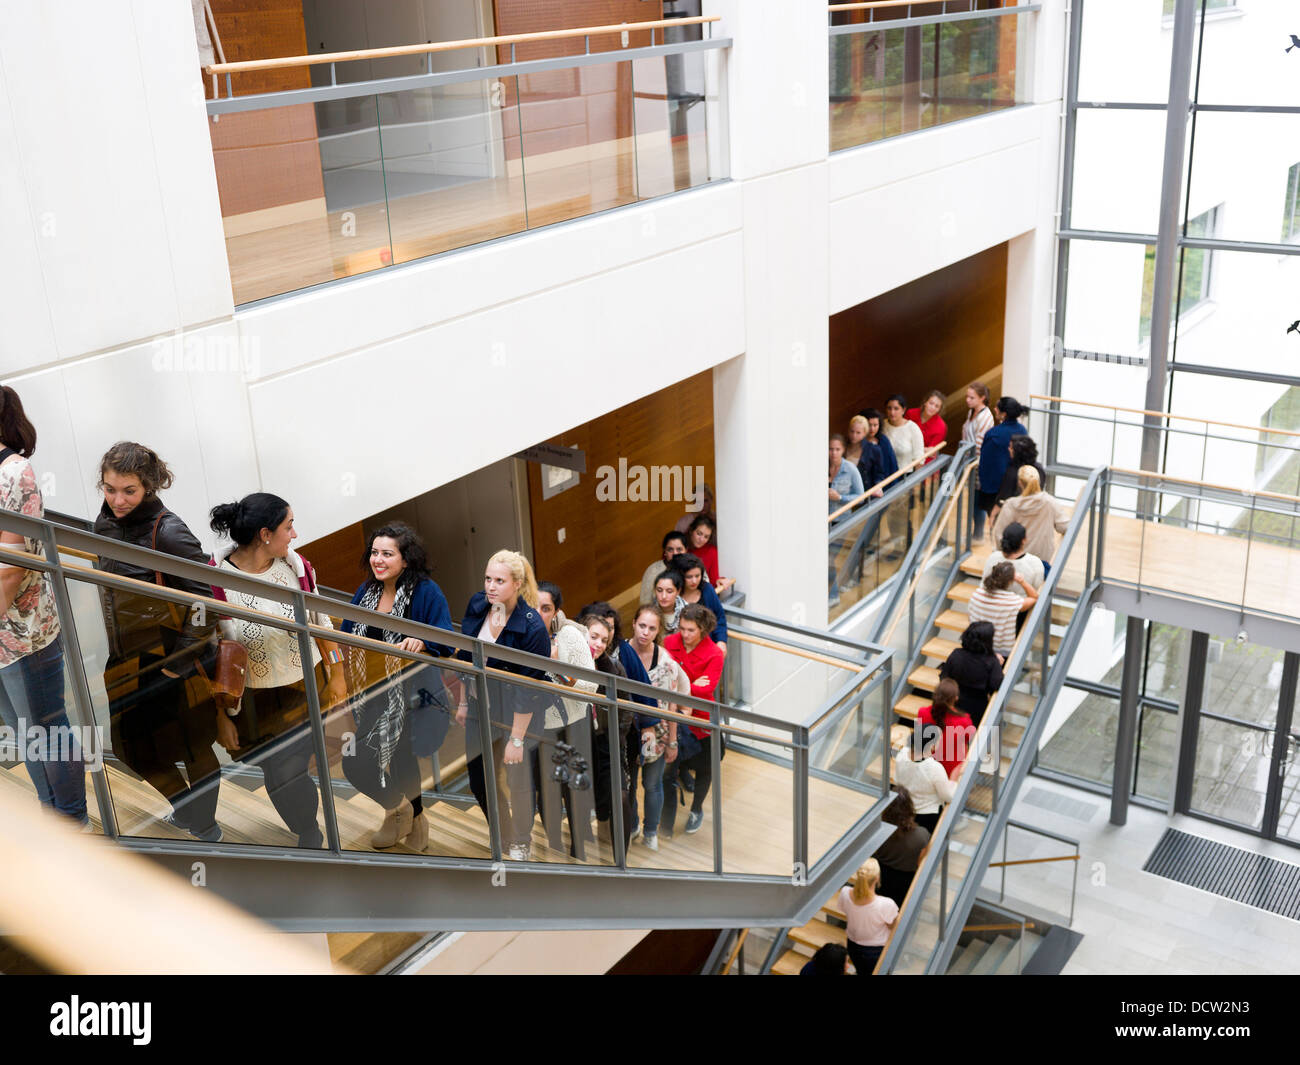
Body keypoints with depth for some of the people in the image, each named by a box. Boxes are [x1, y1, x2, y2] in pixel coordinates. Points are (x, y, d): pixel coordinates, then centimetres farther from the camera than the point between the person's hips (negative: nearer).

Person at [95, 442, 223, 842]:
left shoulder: (168, 532, -21)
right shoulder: (105, 524, 2)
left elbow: (206, 597, -21)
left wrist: (181, 659, -20)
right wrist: (117, 650, 17)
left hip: (173, 664, -7)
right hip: (127, 665, 8)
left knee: (194, 748, 9)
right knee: (132, 745, 19)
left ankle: (206, 830, 28)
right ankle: (183, 808, 42)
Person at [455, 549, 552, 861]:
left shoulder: (532, 627, -27)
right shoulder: (476, 605, -9)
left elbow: (528, 690, -22)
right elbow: (465, 657, 6)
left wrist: (517, 739, -19)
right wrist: (462, 702, 12)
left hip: (519, 714, -5)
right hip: (481, 708, 6)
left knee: (517, 780, 9)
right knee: (480, 780, 16)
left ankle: (521, 845, 36)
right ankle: (502, 837, 41)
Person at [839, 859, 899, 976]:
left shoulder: (845, 894, -26)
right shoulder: (886, 904, -38)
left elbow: (847, 919, -5)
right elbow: (893, 927, -17)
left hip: (853, 946, 3)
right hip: (876, 952, -3)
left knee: (861, 973, 30)